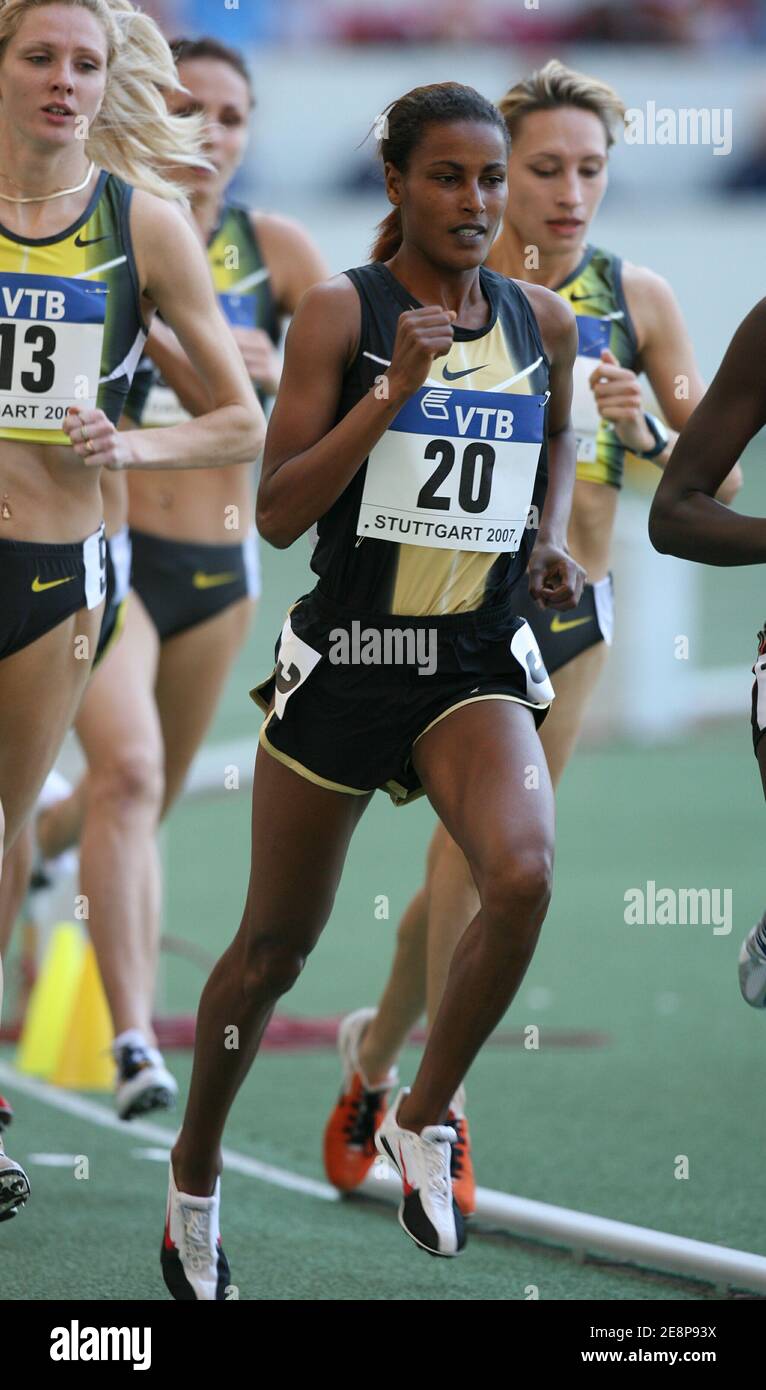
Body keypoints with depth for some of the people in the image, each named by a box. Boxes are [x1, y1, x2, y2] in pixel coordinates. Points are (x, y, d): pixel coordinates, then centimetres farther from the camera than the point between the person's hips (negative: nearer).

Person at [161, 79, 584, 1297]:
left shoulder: (544, 324, 4)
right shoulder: (341, 314, -9)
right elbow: (277, 513, -14)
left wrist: (551, 539, 8)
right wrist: (395, 388, -23)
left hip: (478, 665, 2)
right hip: (346, 653, -2)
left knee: (523, 877, -27)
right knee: (275, 948, 10)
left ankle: (423, 1122, -4)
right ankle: (195, 1172, 35)